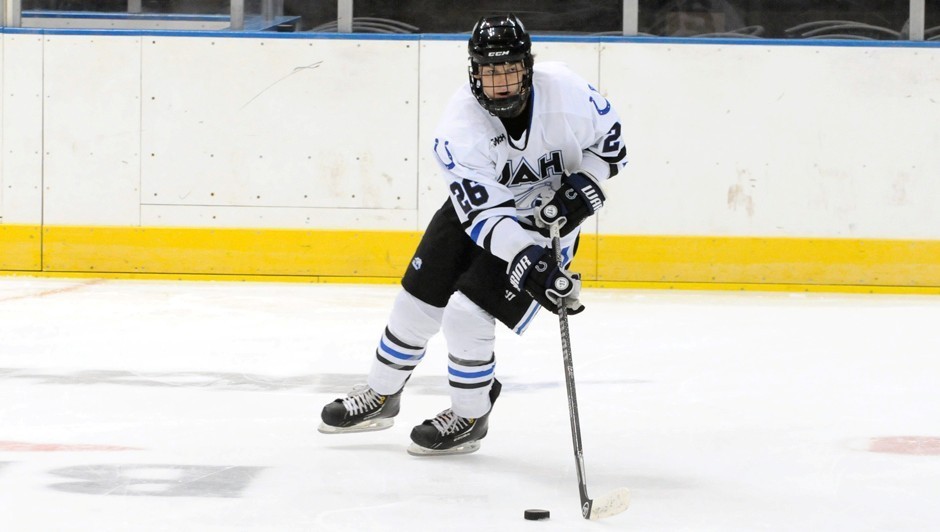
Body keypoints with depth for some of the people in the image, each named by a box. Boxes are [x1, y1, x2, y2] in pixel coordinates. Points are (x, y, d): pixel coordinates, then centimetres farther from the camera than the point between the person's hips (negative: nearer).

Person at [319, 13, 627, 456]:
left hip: (546, 221, -2)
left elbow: (608, 138, -5)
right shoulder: (460, 125, -26)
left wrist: (585, 184, -21)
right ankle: (381, 395, 32)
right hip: (476, 208, 2)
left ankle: (470, 417, 8)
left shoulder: (564, 91, -26)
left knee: (467, 313, -15)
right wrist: (529, 261, -42)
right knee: (418, 299, 7)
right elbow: (485, 213, -29)